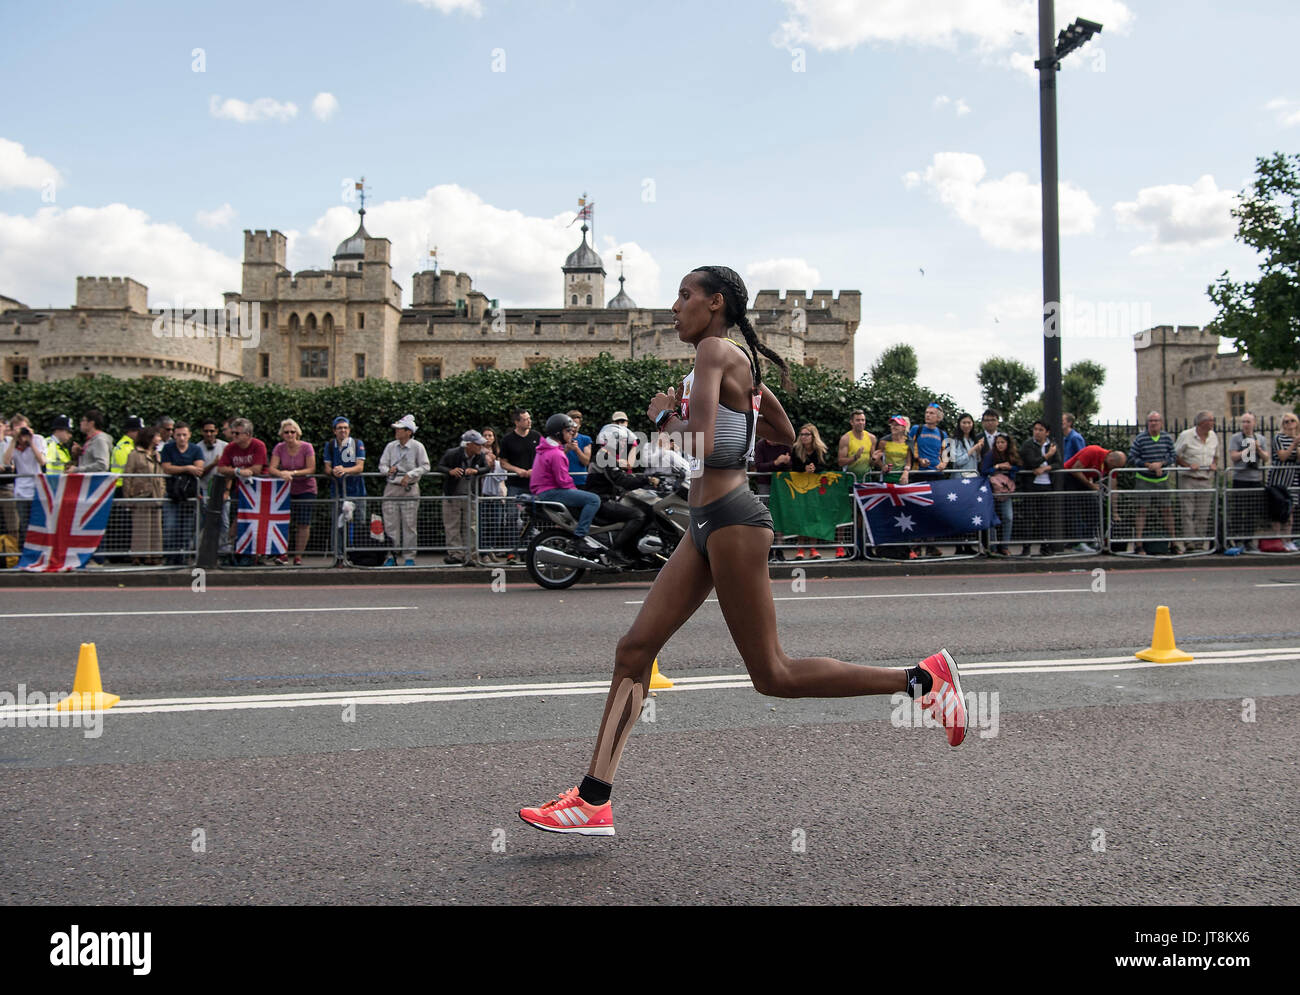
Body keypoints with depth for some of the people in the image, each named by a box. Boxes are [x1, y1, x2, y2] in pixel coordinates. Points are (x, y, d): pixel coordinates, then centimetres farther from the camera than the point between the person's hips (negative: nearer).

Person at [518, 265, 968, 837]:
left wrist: (665, 417, -4)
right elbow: (786, 436, 28)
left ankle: (922, 677, 7)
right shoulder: (741, 362, 17)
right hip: (708, 526, 10)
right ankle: (593, 801, 5)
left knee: (772, 675, -3)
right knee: (634, 650, 4)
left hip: (731, 521, -10)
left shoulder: (715, 351, -10)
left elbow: (700, 445, -24)